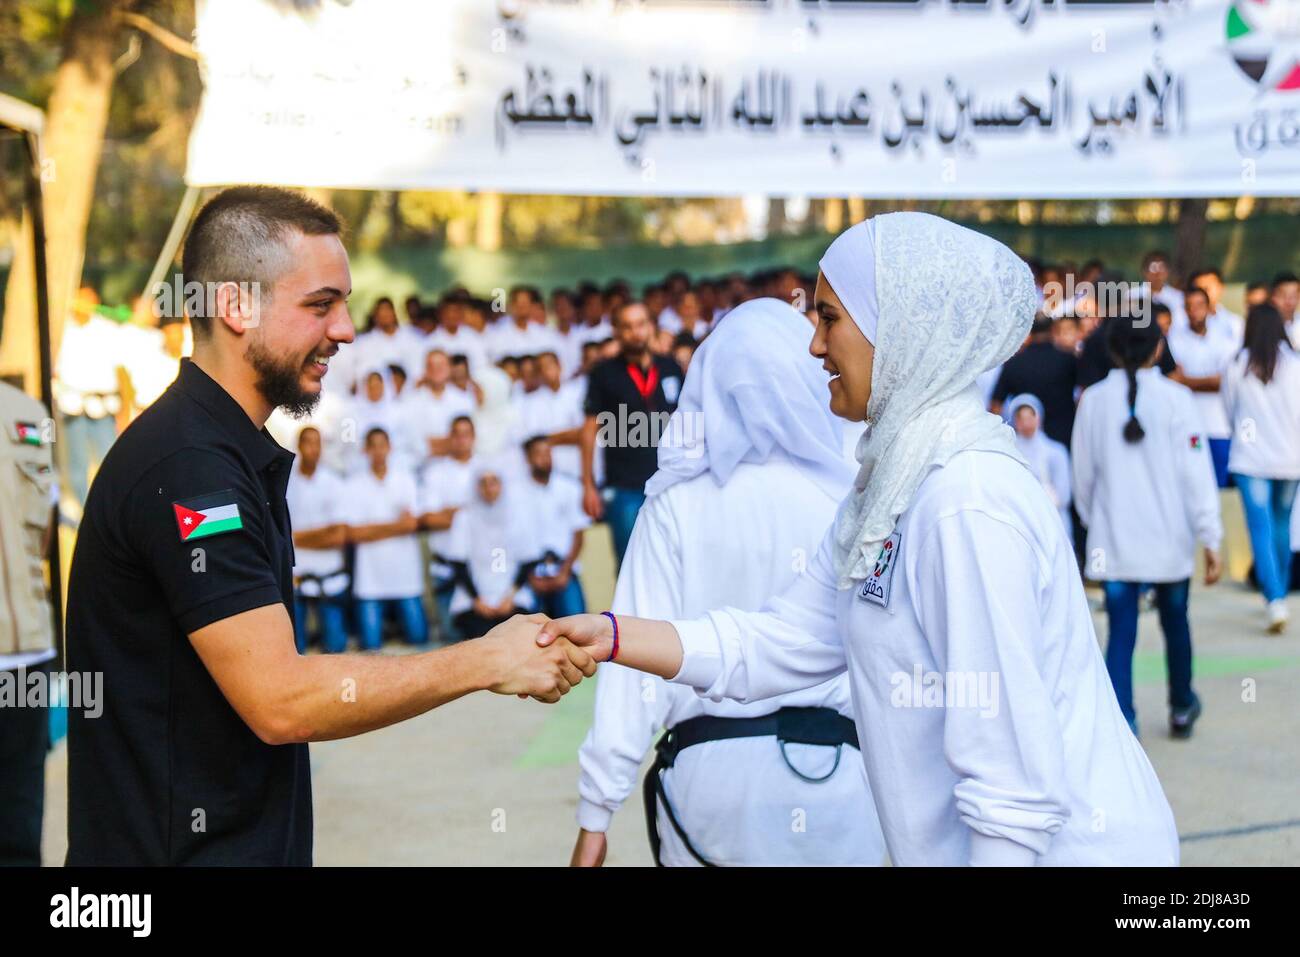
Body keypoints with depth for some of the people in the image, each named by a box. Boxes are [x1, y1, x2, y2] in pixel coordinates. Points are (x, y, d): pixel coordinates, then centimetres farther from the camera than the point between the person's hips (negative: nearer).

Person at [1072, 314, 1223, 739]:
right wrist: (1210, 537, -6)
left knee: (1120, 633, 2)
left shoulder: (1092, 401, -1)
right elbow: (1196, 473, -10)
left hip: (1114, 540, 1)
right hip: (1170, 539, 0)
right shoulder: (1176, 398, -8)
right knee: (1175, 623, 18)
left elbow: (1083, 474, 7)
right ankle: (1182, 708, 36)